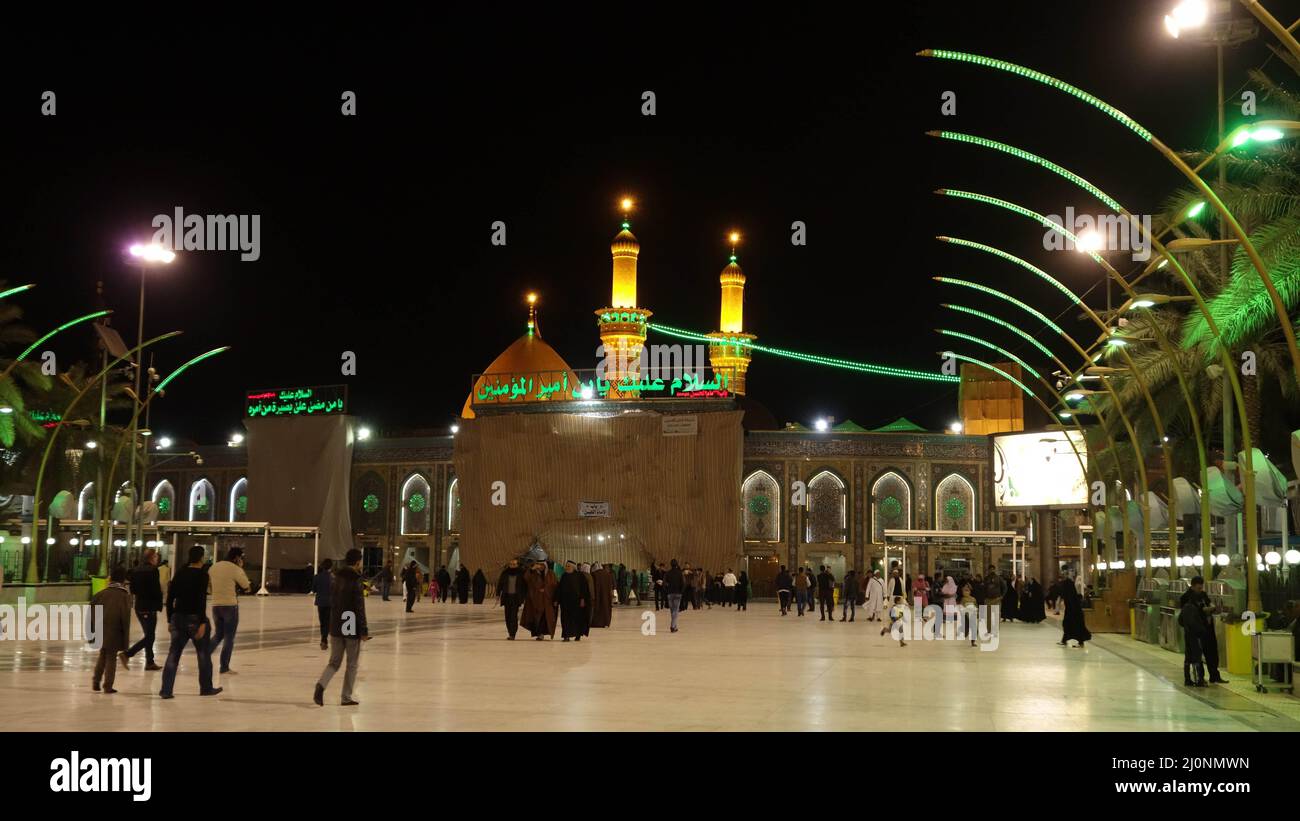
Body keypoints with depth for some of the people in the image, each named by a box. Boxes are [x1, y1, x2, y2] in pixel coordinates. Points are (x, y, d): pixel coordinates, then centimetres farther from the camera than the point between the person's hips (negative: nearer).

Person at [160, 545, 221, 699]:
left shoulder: (179, 573, 9)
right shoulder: (202, 574, -9)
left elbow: (170, 598, 9)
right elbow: (202, 599, -18)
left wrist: (170, 620, 14)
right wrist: (203, 622, -19)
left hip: (178, 618, 5)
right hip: (195, 618, -5)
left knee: (173, 654, 5)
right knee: (204, 654, 11)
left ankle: (166, 690, -2)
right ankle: (206, 688, 20)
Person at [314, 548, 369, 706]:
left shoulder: (337, 579, 7)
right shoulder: (355, 582, -16)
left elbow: (332, 603, 14)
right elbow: (360, 609, -17)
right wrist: (364, 631, -12)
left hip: (336, 628, 6)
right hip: (352, 630, -6)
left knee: (334, 662, 13)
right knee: (352, 665, 8)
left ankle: (321, 684, -13)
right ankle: (346, 698, 11)